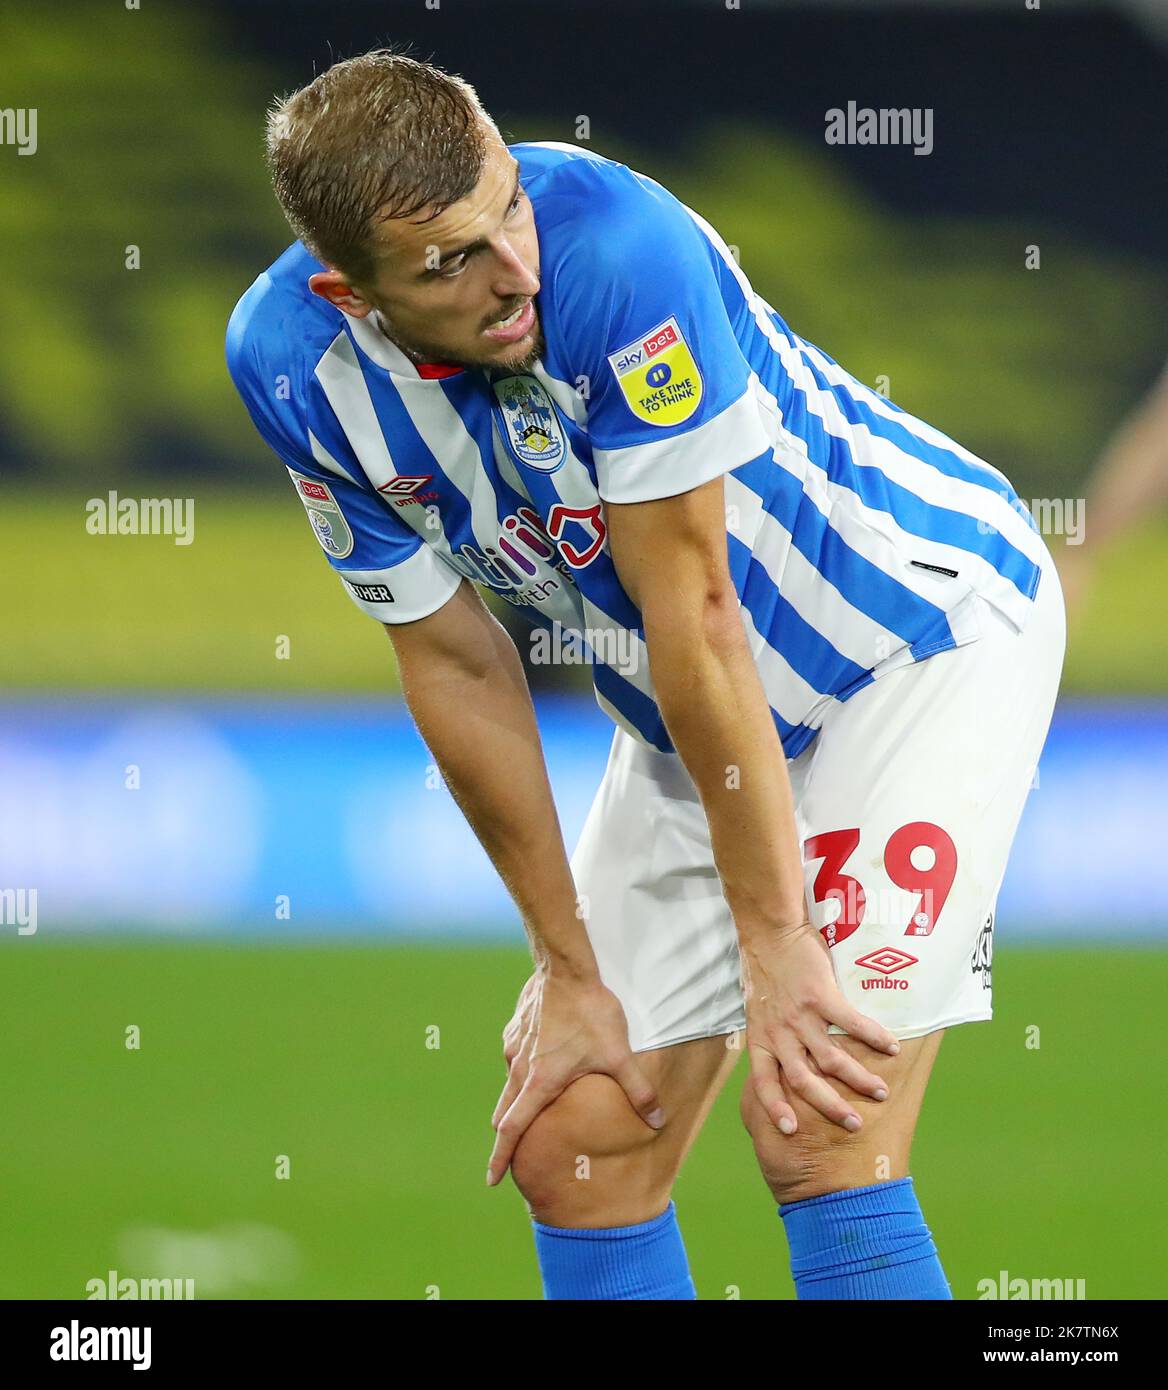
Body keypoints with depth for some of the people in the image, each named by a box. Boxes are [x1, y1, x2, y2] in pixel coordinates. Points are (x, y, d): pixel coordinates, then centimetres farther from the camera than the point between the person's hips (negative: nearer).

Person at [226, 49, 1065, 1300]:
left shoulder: (617, 247, -33)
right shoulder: (288, 359, -16)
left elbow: (696, 622, -28)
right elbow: (458, 667, -6)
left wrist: (775, 951, -22)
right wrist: (569, 969, -3)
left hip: (924, 624, -6)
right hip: (693, 725, 6)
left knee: (817, 1138, -18)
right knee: (573, 1150, 3)